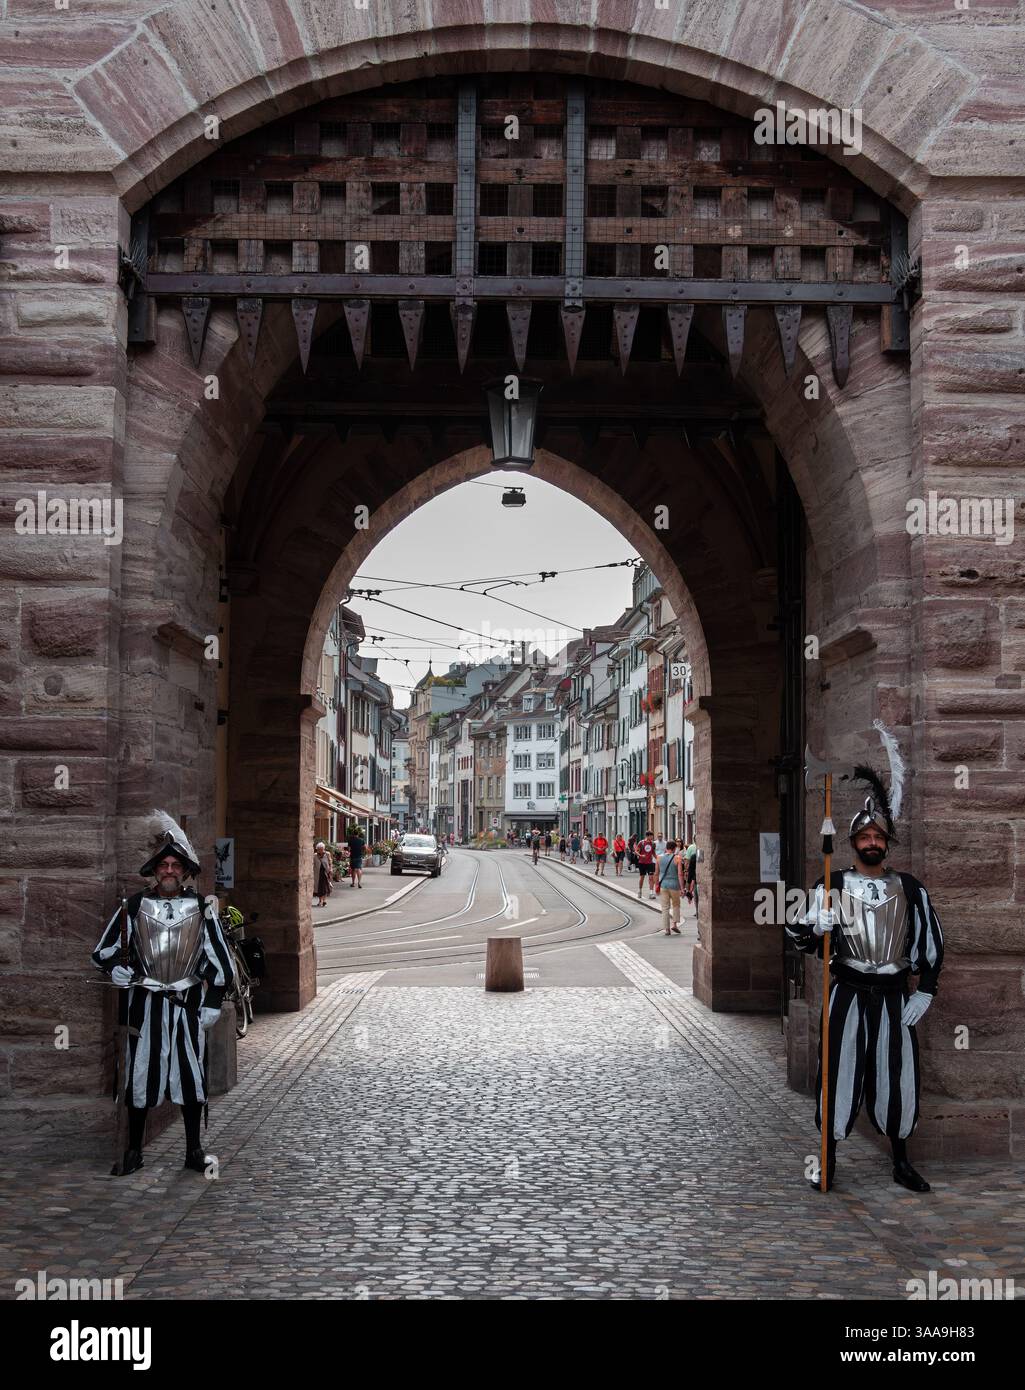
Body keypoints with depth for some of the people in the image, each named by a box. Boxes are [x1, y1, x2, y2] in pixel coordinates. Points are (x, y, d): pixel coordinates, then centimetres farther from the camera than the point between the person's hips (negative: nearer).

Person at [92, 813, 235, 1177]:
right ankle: (134, 1151, 19)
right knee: (139, 1074, 5)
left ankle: (194, 1151, 17)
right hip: (144, 1005, 0)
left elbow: (219, 960, 5)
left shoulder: (202, 908, 1)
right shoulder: (134, 906, 0)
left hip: (188, 1003, 0)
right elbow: (104, 953, 7)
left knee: (190, 1074, 5)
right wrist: (128, 978, -9)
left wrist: (212, 1005, 1)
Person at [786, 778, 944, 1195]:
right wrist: (814, 928, -26)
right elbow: (805, 939, -3)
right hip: (848, 992, -1)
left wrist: (925, 992, 2)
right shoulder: (833, 887, -1)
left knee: (897, 1075, 6)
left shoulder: (909, 889, 4)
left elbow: (931, 942, 9)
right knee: (840, 1071, 0)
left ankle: (901, 1162, 23)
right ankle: (828, 1160, 15)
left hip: (895, 995, 2)